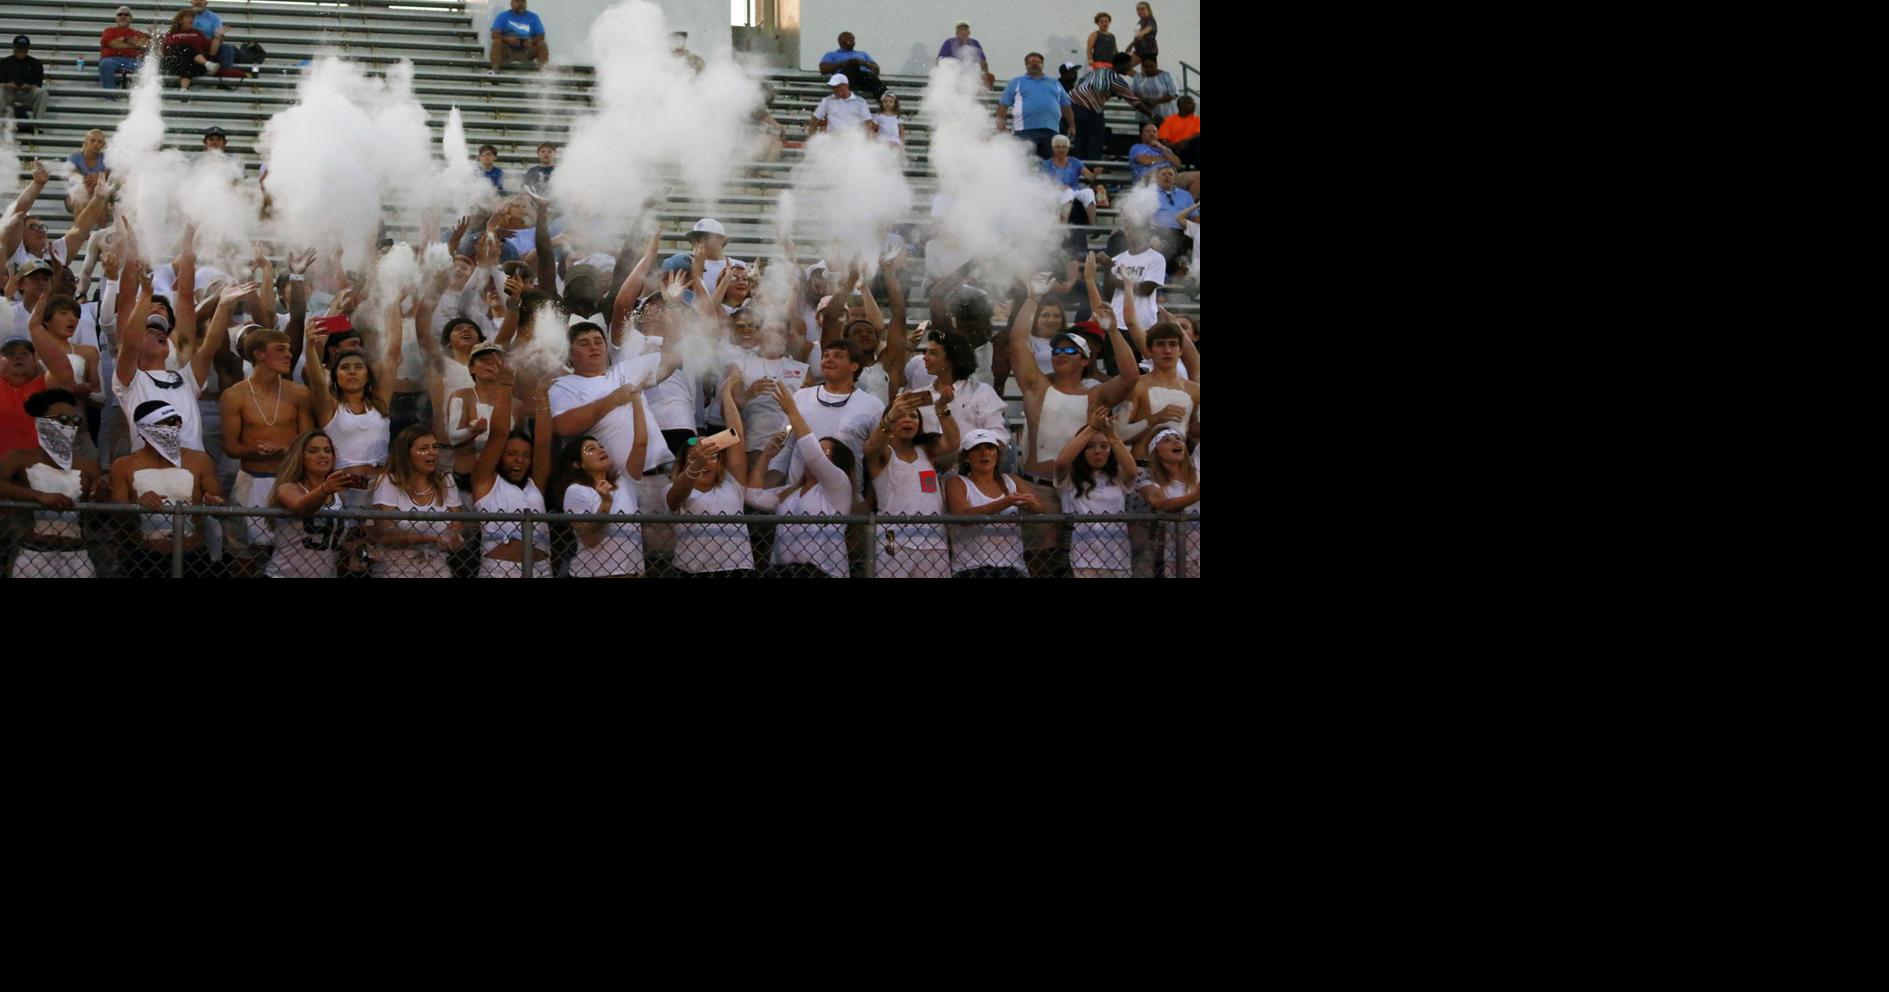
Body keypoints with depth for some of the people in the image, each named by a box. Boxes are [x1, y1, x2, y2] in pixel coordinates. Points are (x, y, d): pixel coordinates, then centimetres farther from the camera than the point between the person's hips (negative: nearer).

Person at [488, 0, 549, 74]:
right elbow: (494, 35, -9)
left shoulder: (533, 17, 6)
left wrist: (532, 41, -23)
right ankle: (494, 70, -33)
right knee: (497, 42, -29)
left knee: (542, 45, -22)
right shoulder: (503, 16, 2)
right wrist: (508, 39, -28)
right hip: (507, 51, -1)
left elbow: (541, 36, 0)